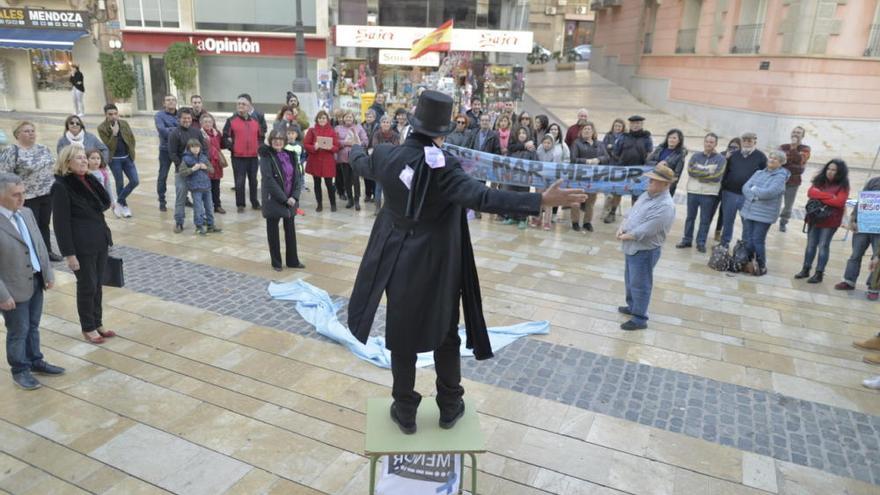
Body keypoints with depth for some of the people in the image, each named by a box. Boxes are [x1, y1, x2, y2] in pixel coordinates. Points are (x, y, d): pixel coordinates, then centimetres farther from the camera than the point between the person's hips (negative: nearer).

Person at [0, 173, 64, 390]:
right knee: (18, 332, 10)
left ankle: (35, 361, 37)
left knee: (33, 327, 21)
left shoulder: (27, 213, 2)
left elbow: (40, 245, 11)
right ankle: (19, 370, 28)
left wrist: (48, 274, 8)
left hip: (36, 282, 6)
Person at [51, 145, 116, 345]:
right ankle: (88, 328, 21)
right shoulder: (61, 186, -14)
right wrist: (69, 253, -17)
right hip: (81, 245, -7)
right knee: (87, 286, 5)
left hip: (100, 240, 7)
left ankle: (97, 323, 29)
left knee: (97, 284, 15)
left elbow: (104, 204, 18)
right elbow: (61, 223, -15)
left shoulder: (89, 179, 8)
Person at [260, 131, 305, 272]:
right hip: (273, 200, -5)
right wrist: (284, 198, -19)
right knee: (273, 231, 6)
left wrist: (294, 196, -10)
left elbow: (298, 176, 4)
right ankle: (276, 262, 16)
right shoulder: (266, 157, -9)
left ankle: (292, 260, 23)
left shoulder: (290, 155, 6)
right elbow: (269, 180, -17)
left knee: (290, 230, 12)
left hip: (290, 199, 5)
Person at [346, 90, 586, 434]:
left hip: (399, 263, 3)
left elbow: (362, 165, 17)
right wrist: (542, 200, -36)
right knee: (445, 335, 16)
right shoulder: (442, 165, -22)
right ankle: (449, 407, 32)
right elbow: (480, 196, -34)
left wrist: (355, 149, 42)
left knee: (402, 336, 15)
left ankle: (405, 412, 28)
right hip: (437, 266, -3)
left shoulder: (386, 155, -6)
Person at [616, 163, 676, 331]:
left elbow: (644, 231, -27)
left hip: (645, 251, -9)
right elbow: (631, 213, 11)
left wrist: (625, 237, -14)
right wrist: (622, 228, -8)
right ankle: (633, 306, 43)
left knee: (639, 284, 3)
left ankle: (640, 319, 16)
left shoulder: (665, 206, -26)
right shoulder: (647, 194, 4)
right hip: (632, 247, 9)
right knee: (630, 280, 23)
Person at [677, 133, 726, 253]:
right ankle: (687, 240, 21)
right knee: (690, 217, 11)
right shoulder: (696, 156, 7)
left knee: (705, 220, 4)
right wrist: (707, 171, -13)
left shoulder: (721, 159, -1)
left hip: (710, 194, -2)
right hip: (693, 192, 3)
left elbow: (716, 176, -13)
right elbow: (691, 170, -8)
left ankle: (701, 242, 13)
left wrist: (699, 172, -8)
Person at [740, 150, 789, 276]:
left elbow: (769, 192, -20)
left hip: (764, 215, -5)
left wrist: (754, 189, -7)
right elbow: (745, 187, 2)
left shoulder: (780, 177, -6)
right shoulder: (759, 173, 12)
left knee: (758, 241, -2)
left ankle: (761, 267, 14)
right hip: (748, 211, 5)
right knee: (746, 240, 8)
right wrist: (754, 196, -16)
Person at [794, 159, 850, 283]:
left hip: (830, 221, -4)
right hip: (814, 218, 4)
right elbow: (811, 193, -11)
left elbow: (839, 202, -19)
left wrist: (820, 196, -12)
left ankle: (819, 273, 7)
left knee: (823, 246, 1)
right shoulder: (820, 181, 5)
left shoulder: (843, 186, -7)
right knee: (811, 245, 11)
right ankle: (806, 269, 20)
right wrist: (830, 196, -18)